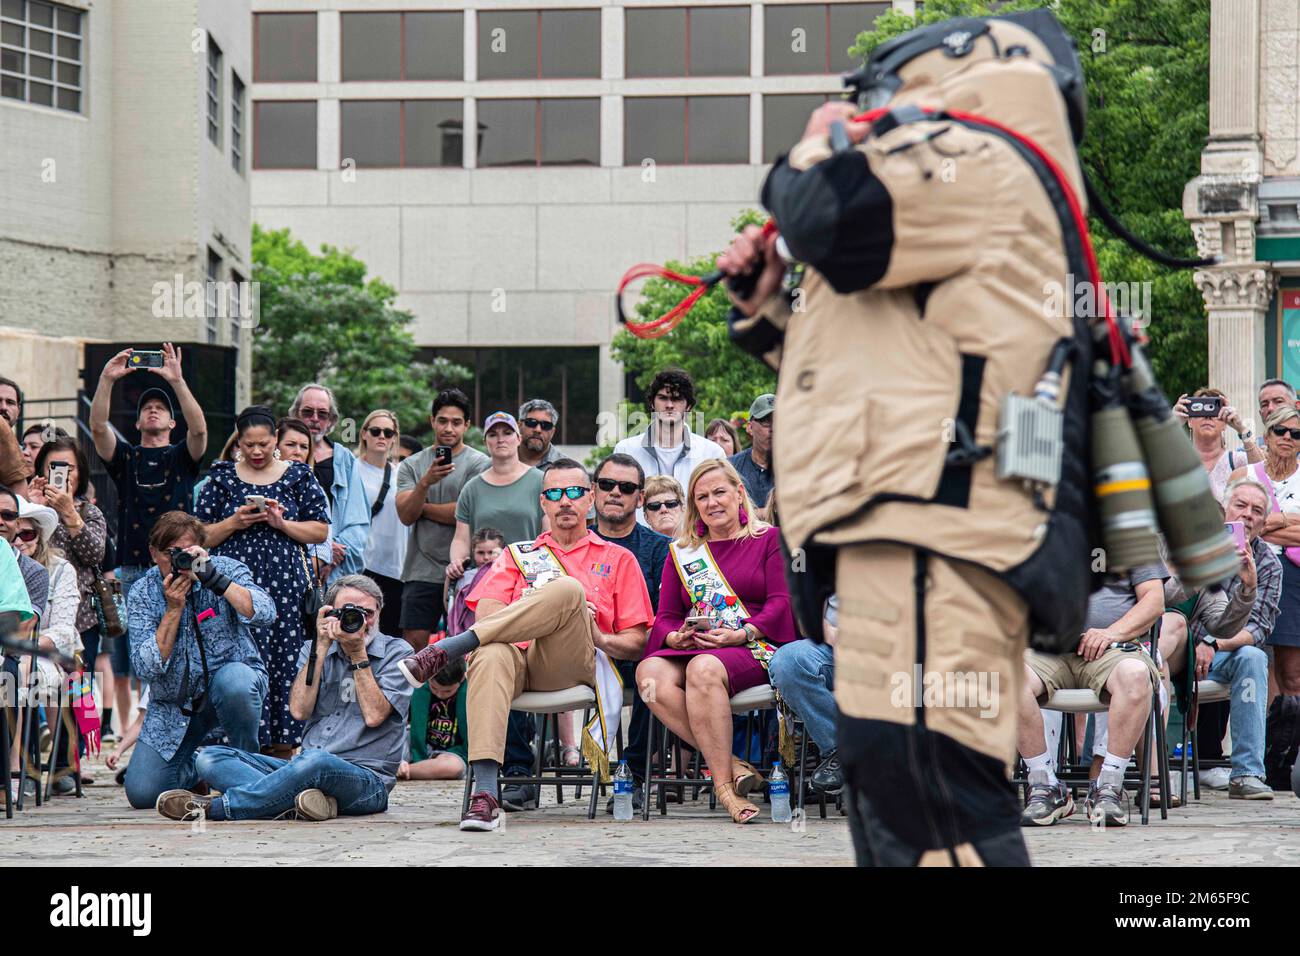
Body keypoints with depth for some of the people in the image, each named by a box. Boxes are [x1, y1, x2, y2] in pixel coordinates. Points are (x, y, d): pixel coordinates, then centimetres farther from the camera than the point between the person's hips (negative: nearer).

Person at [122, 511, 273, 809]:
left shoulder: (227, 569, -8)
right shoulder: (142, 595, -6)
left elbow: (264, 614, -26)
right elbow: (146, 667, -15)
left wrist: (213, 578, -33)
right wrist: (174, 608, -22)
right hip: (175, 704, 2)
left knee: (233, 680, -40)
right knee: (142, 794, -12)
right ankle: (197, 768, 24)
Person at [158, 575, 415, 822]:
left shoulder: (396, 652, 5)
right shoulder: (314, 651, 17)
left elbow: (374, 715, -9)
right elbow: (300, 710, 0)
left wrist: (358, 654, -6)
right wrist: (321, 647, -2)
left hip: (367, 780, -5)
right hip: (307, 770, 5)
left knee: (315, 761, -40)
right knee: (211, 757, -12)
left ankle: (213, 807, -28)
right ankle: (303, 797, -36)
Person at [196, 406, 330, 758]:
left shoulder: (298, 475, 10)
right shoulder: (223, 477, 10)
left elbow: (321, 530, 7)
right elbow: (202, 536, 9)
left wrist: (282, 523, -8)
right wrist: (234, 522, -8)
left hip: (287, 581, 1)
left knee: (286, 660, -4)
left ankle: (283, 746, 1)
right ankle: (242, 749, -7)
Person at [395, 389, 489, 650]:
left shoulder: (480, 464, 1)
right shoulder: (412, 466, 10)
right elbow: (406, 515, -1)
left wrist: (422, 508, 1)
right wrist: (426, 482, -18)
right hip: (421, 569, 2)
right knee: (414, 642, -2)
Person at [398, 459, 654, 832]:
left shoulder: (617, 559, 25)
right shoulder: (518, 554, 29)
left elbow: (636, 640, 19)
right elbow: (486, 613, 11)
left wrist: (600, 638, -3)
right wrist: (549, 616, -5)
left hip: (576, 663, -1)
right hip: (519, 658, 1)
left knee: (569, 588, -33)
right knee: (491, 656, -39)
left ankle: (445, 650, -34)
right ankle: (485, 794, -53)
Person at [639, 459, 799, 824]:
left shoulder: (768, 539, 11)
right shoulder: (681, 551, 24)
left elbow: (781, 602, 0)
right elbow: (665, 616, 19)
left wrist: (741, 634, -15)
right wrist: (675, 637, -6)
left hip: (754, 649, -4)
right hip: (692, 649, 4)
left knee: (704, 668, -39)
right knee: (650, 673, -31)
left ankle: (723, 780, -37)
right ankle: (732, 765, -36)